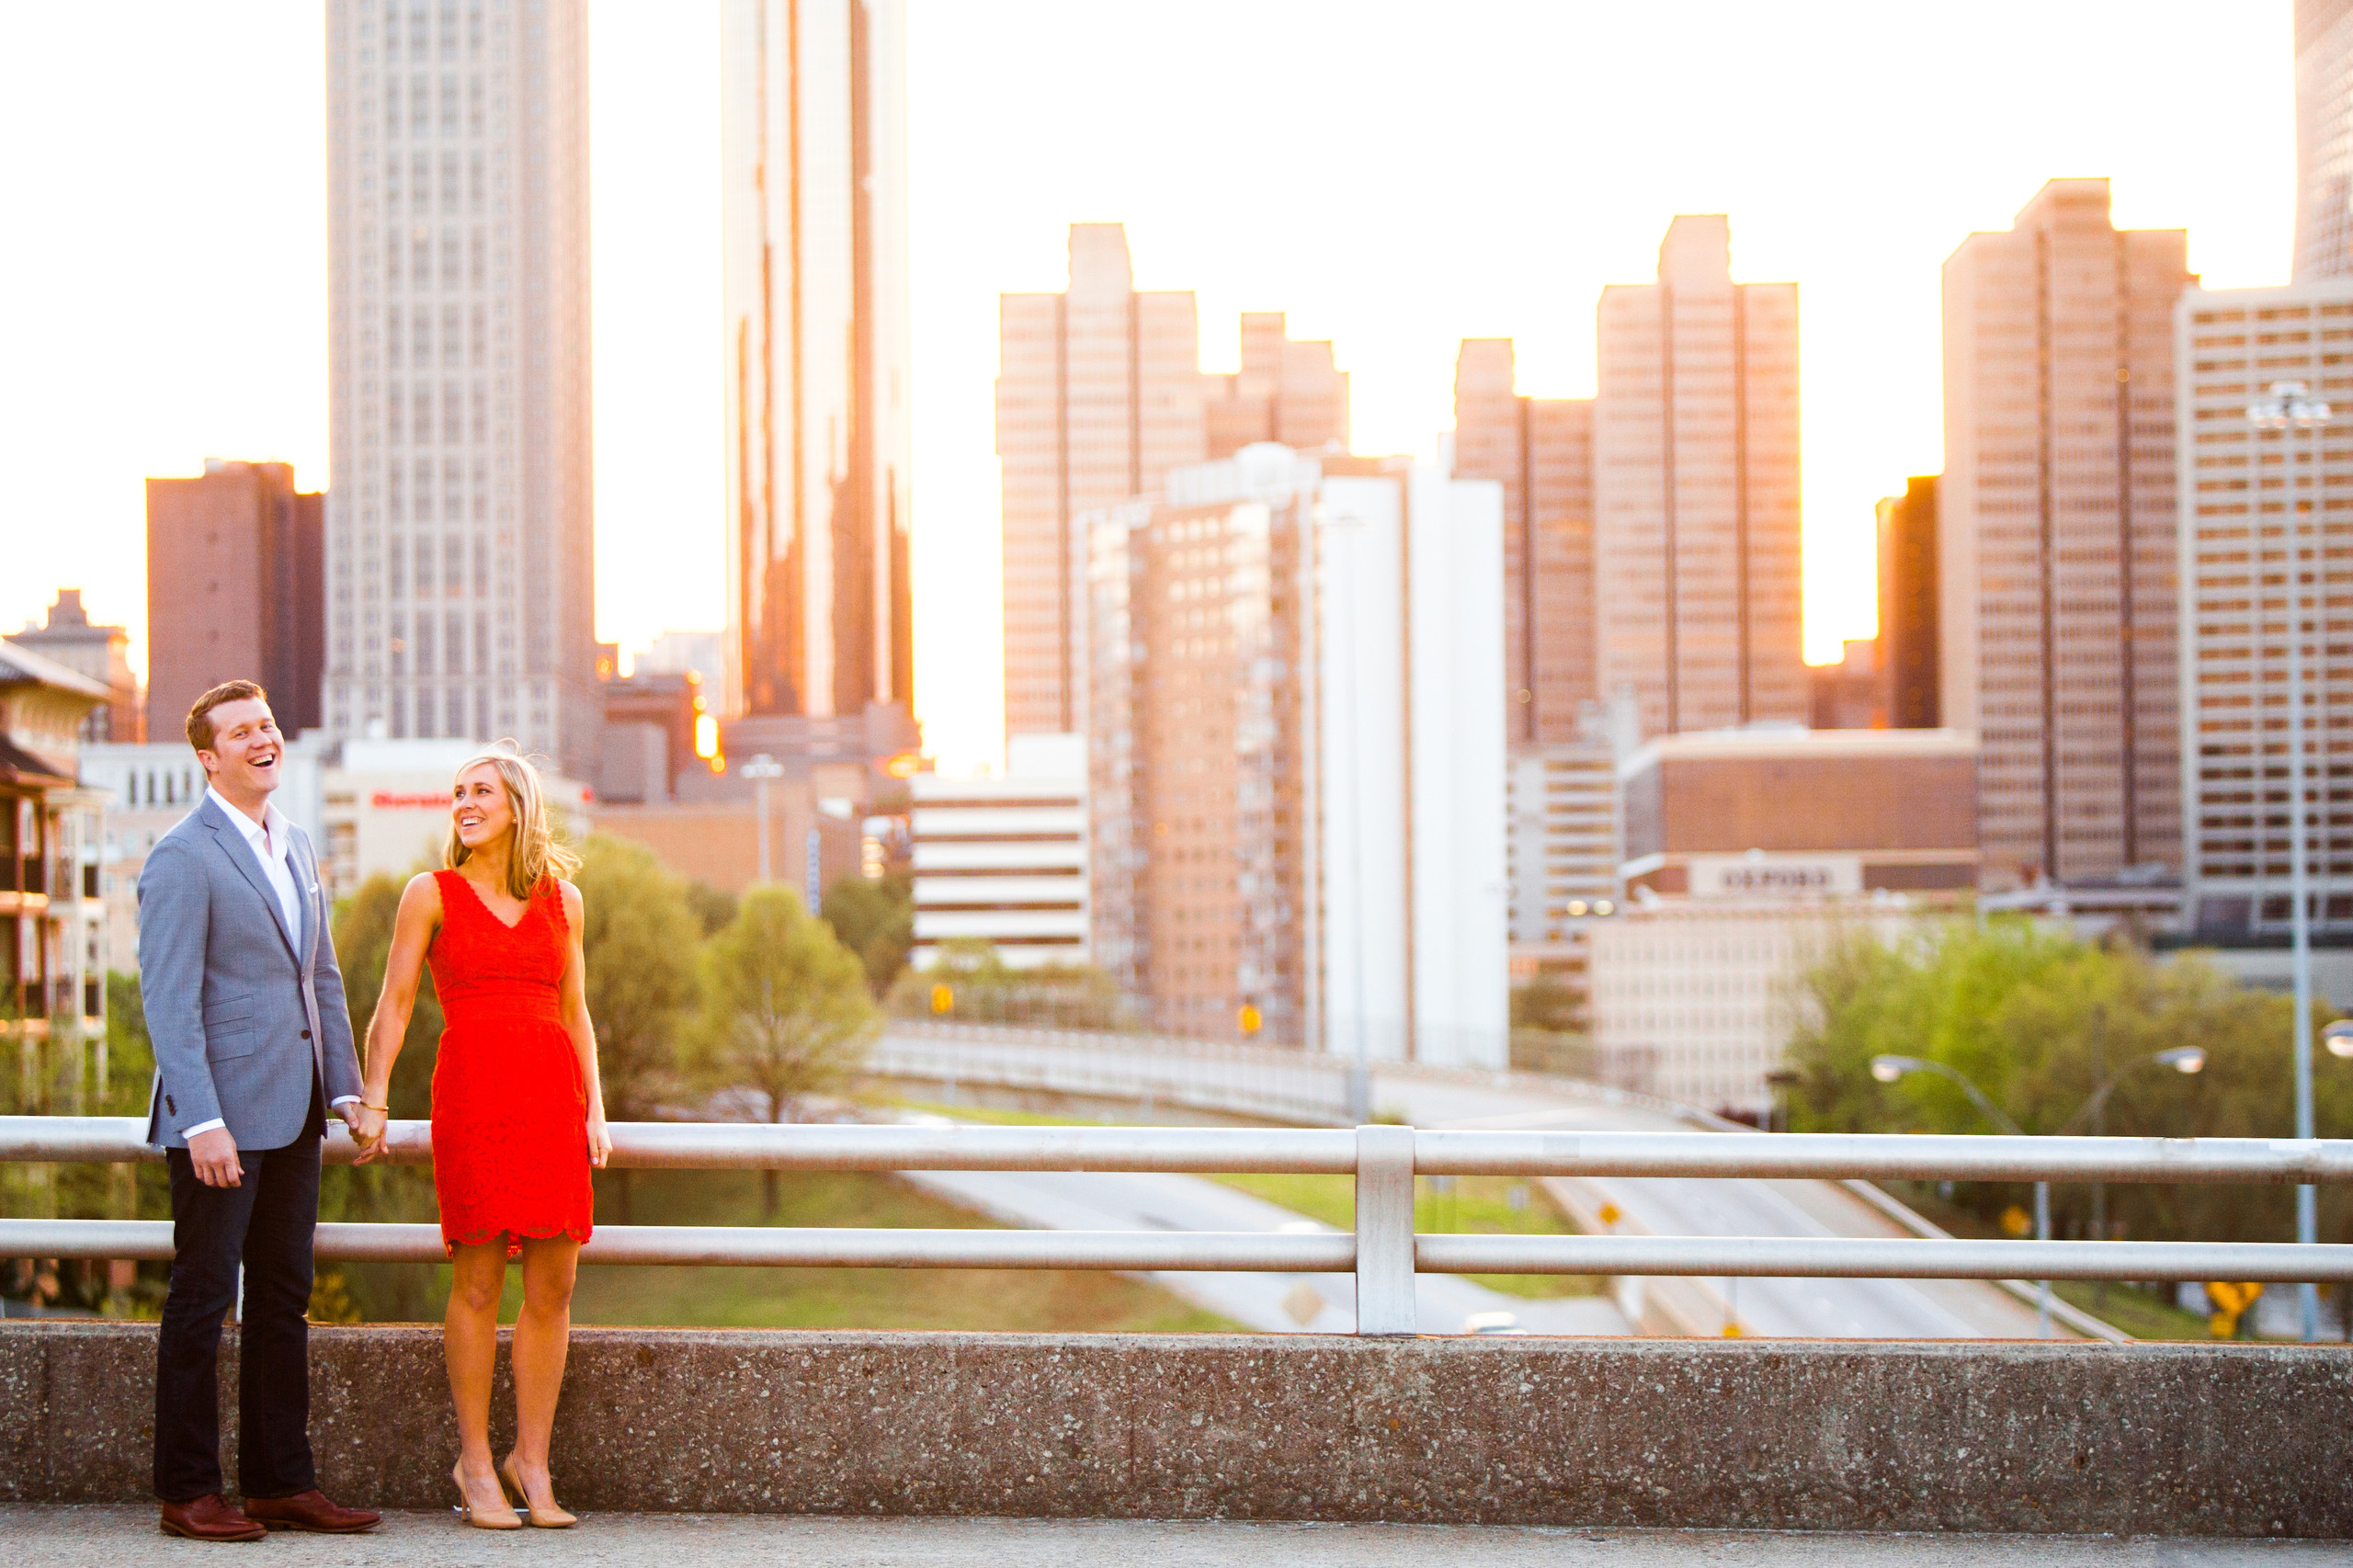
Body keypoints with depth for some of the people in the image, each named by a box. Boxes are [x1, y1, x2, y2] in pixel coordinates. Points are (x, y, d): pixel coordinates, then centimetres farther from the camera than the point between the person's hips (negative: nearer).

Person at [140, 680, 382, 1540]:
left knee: (283, 1301, 11)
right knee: (201, 1303, 0)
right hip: (220, 1118, -8)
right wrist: (202, 1122, -21)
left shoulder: (296, 848, 15)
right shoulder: (180, 859, -10)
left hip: (292, 1115, 8)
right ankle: (187, 1492, 7)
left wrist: (347, 1086, 12)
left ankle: (281, 1483, 18)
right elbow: (169, 1002, -15)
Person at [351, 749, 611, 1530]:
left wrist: (595, 1110, 9)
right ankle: (475, 1462, 7)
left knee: (553, 1284, 1)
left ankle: (531, 1462, 10)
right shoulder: (432, 893, 6)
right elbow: (393, 1005, 4)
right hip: (472, 1089, -3)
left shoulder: (563, 900, 14)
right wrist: (372, 1101, -3)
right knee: (478, 1282, -3)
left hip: (551, 1092, 3)